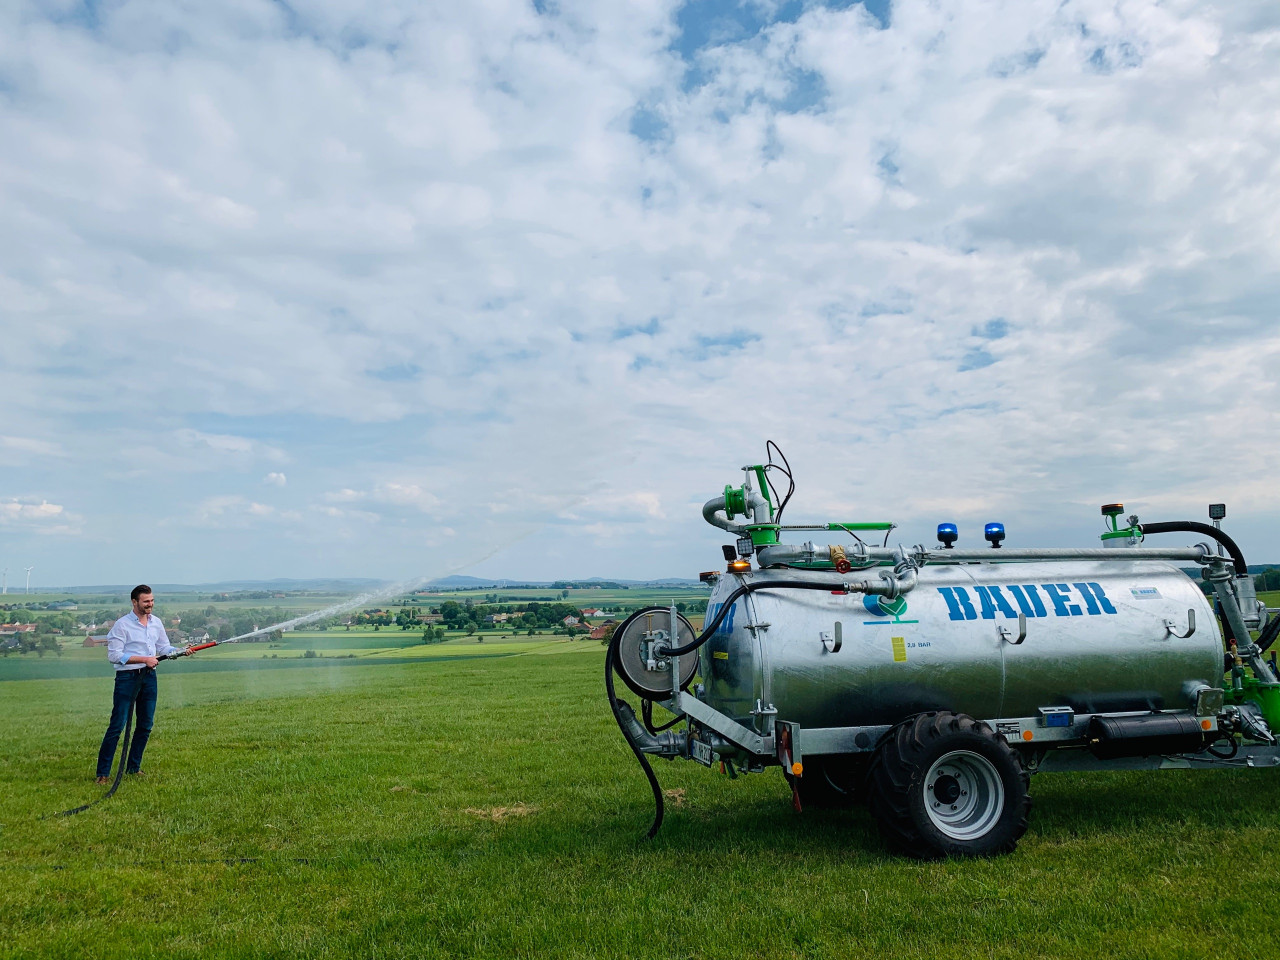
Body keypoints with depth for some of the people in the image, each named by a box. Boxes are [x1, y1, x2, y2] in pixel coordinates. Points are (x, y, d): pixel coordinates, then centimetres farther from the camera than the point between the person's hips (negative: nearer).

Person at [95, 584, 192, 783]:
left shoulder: (156, 622, 10)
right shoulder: (122, 625, -10)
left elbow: (164, 647, 16)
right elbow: (114, 655, -14)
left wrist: (181, 652, -3)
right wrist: (144, 659, -17)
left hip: (149, 677, 6)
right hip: (127, 677, -6)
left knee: (145, 725, 10)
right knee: (117, 725, -7)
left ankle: (133, 767, 22)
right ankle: (103, 772, 0)